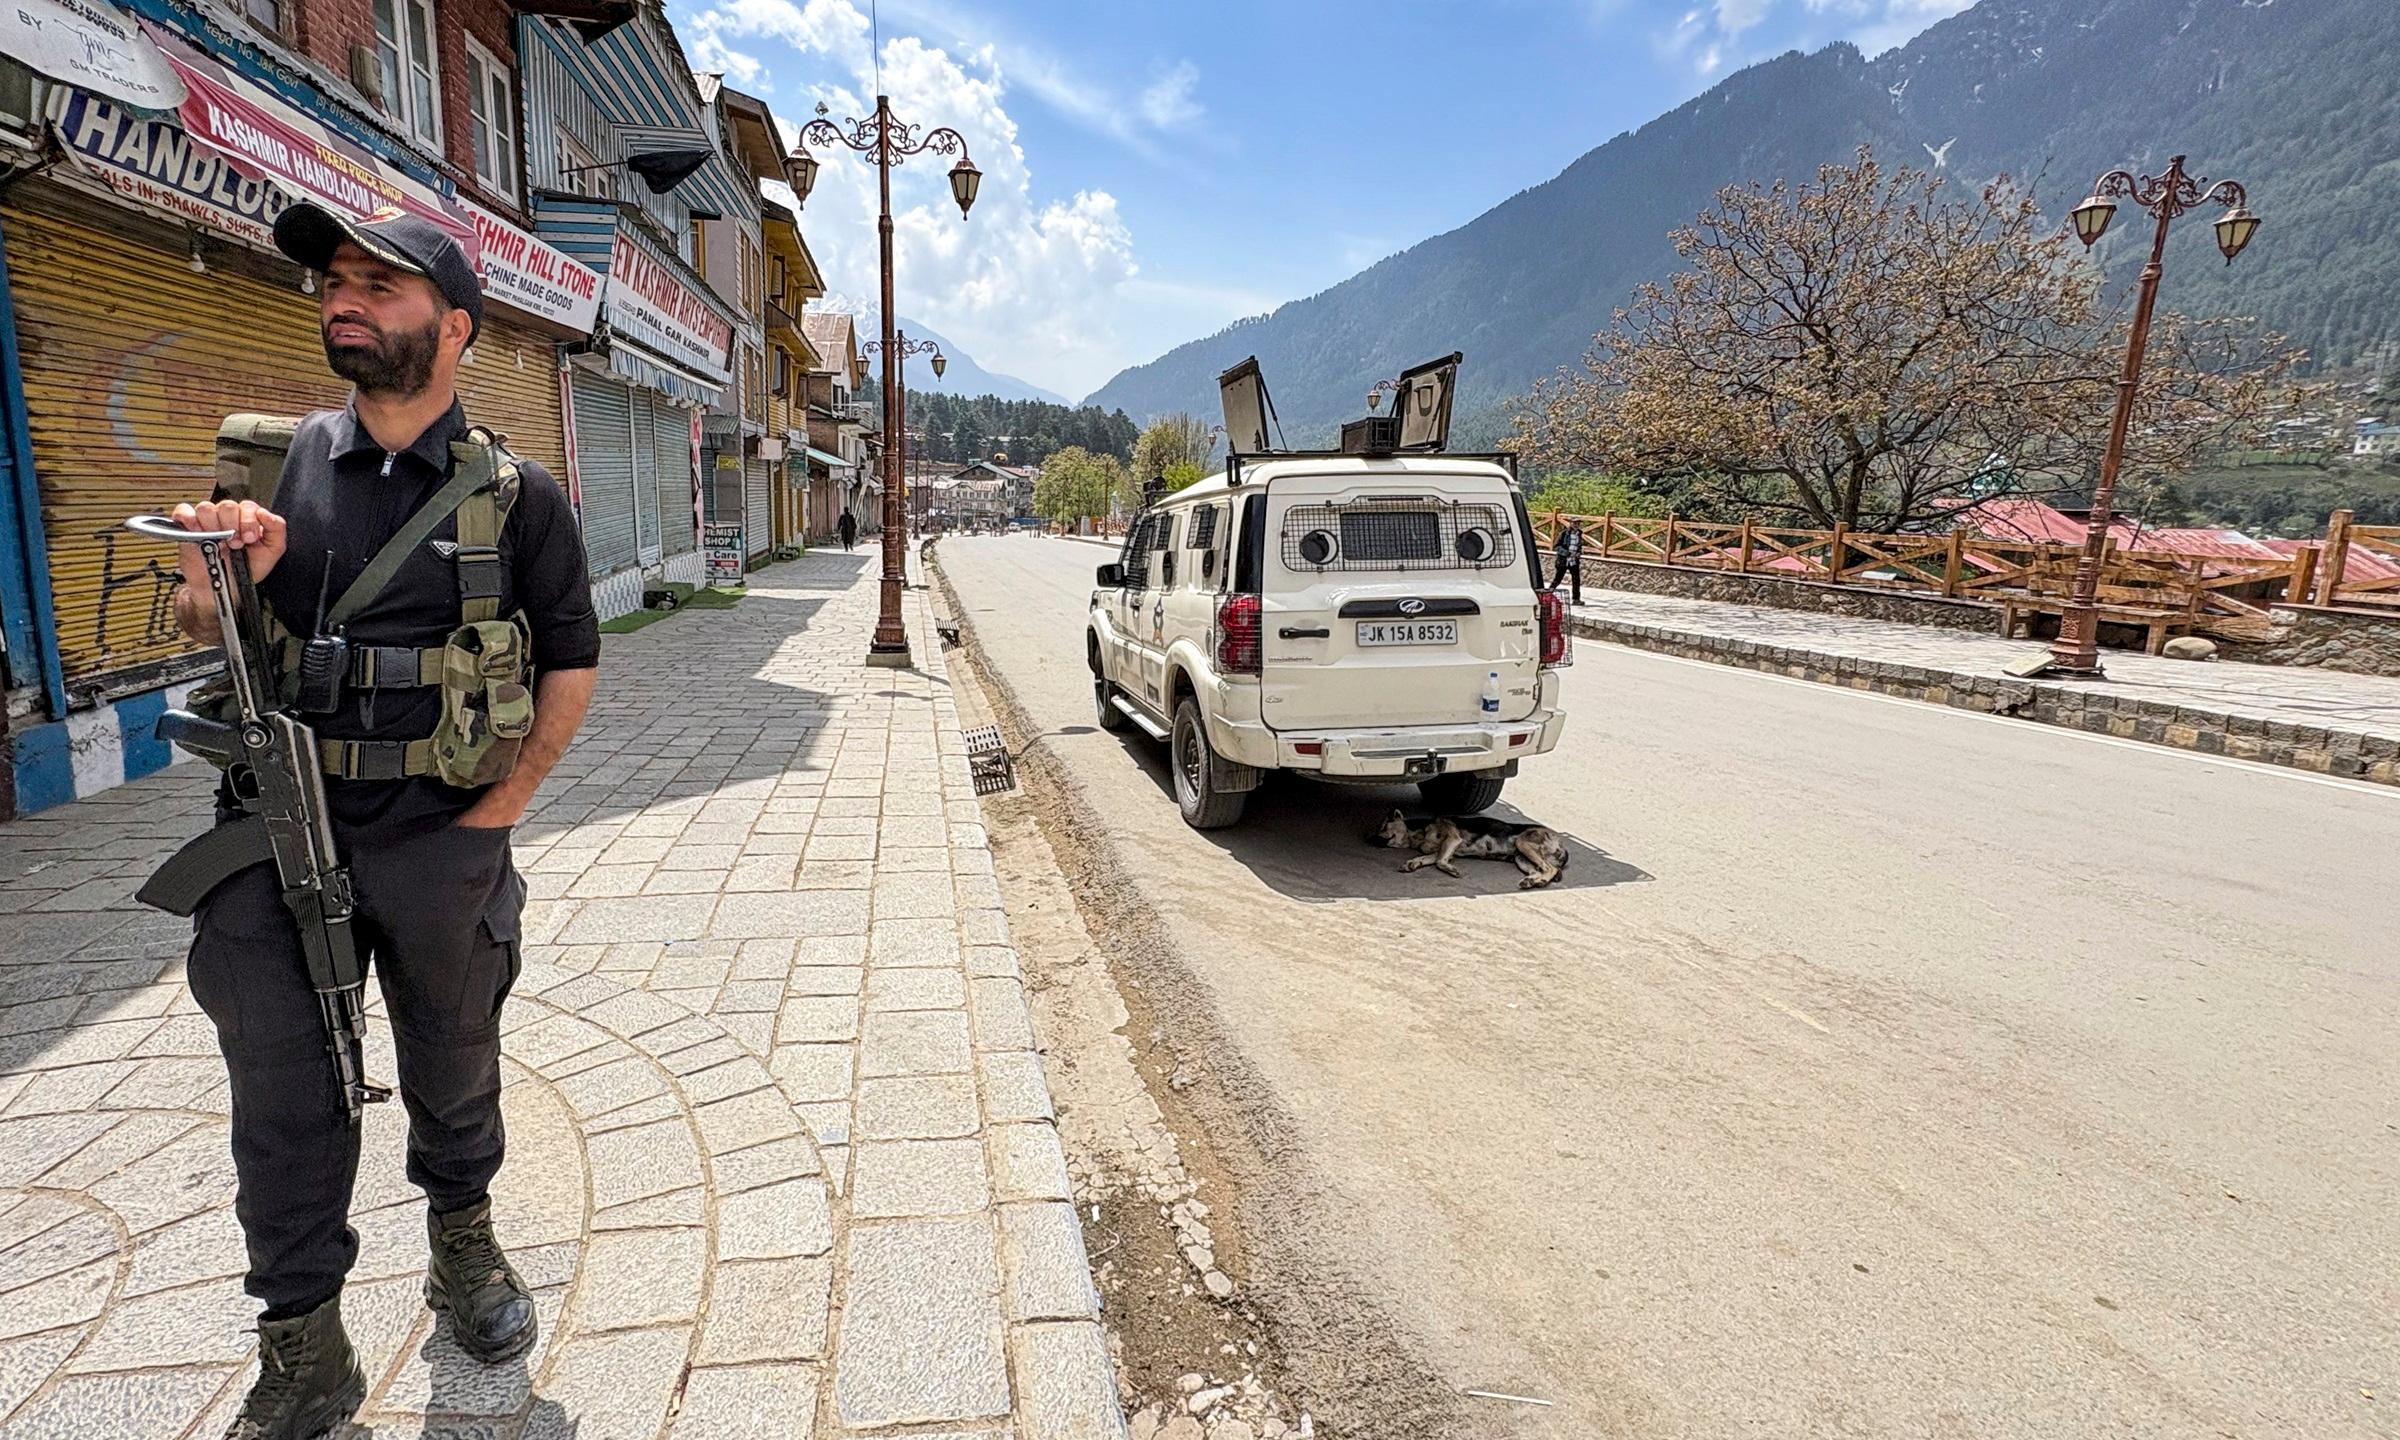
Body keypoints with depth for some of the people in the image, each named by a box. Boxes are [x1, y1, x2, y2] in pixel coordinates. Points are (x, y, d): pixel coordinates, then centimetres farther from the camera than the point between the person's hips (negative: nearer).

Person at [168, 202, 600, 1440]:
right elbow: (198, 630, 11)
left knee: (454, 1069, 16)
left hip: (440, 841, -2)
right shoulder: (278, 461, 3)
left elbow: (571, 660, 2)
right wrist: (222, 582, -13)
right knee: (282, 1099, 9)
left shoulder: (518, 495, -4)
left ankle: (462, 1246, 43)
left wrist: (505, 804, -5)